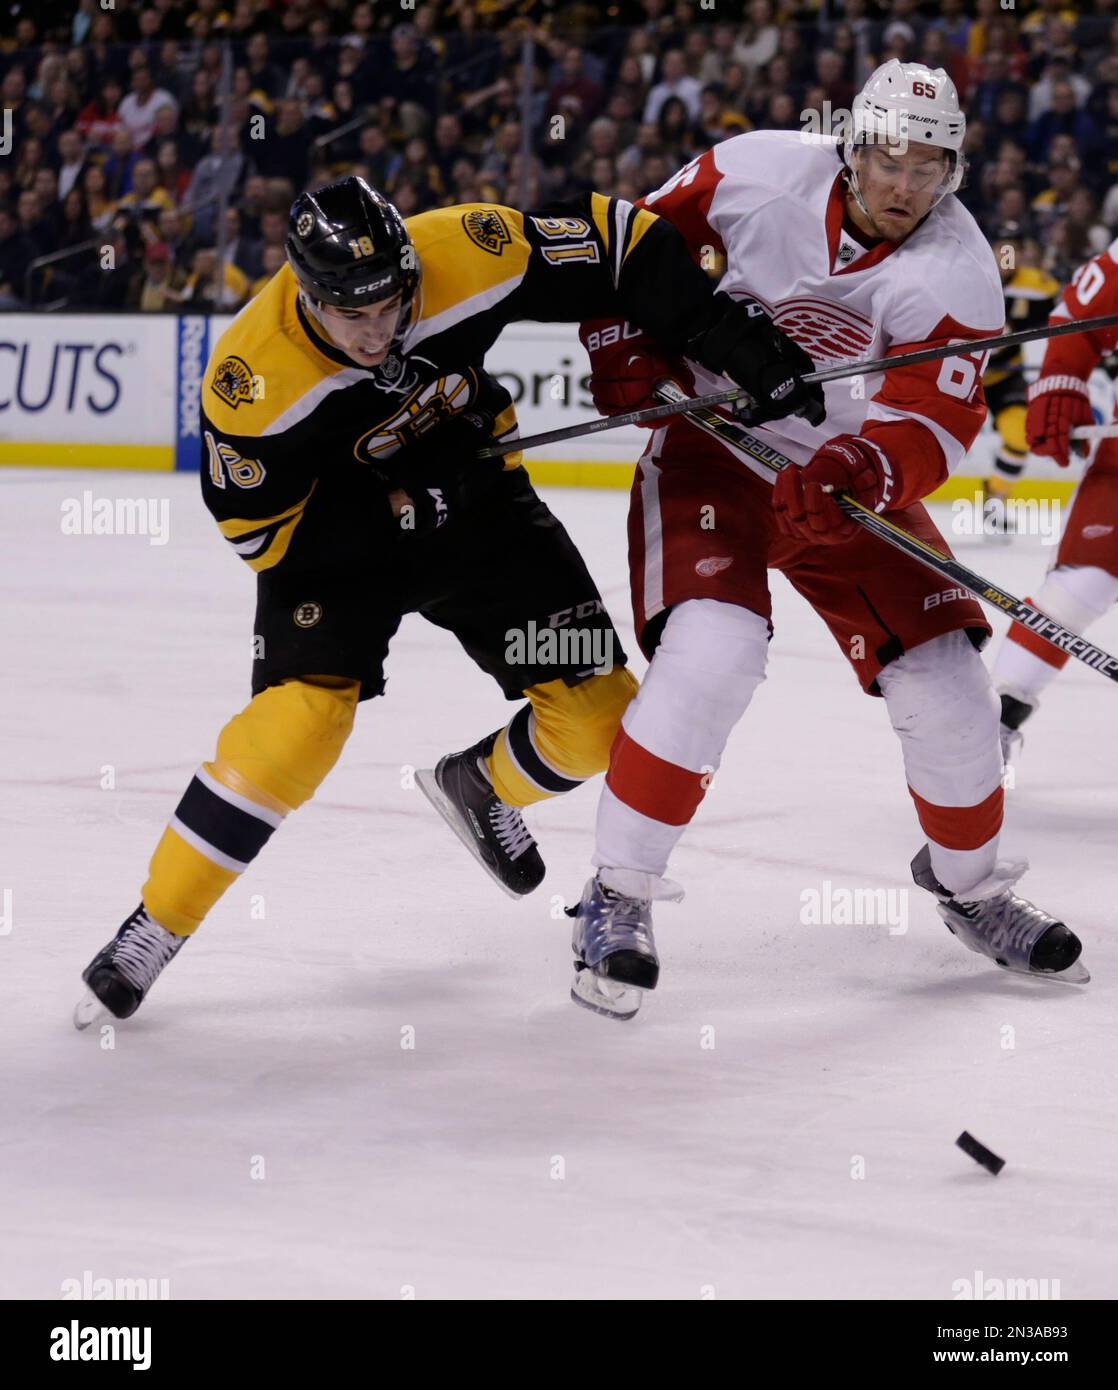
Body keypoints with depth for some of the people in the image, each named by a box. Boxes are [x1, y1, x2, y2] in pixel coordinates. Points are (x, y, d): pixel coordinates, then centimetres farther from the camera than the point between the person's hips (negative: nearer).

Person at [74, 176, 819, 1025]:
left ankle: (477, 789, 33)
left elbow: (619, 240, -17)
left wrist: (726, 336, -24)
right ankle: (155, 925, -11)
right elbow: (257, 531, -19)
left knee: (598, 718, -2)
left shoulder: (467, 254, -29)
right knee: (301, 716, -25)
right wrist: (394, 514, -28)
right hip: (333, 527, -3)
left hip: (474, 496, 4)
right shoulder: (253, 380, -31)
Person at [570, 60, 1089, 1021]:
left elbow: (934, 422, -27)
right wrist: (624, 342, -11)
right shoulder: (760, 174, -17)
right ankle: (617, 898, -13)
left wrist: (864, 470, -46)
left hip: (847, 478, 2)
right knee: (712, 651, -26)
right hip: (715, 444, -2)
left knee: (942, 680, -3)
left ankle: (971, 886, 26)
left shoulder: (958, 273, -17)